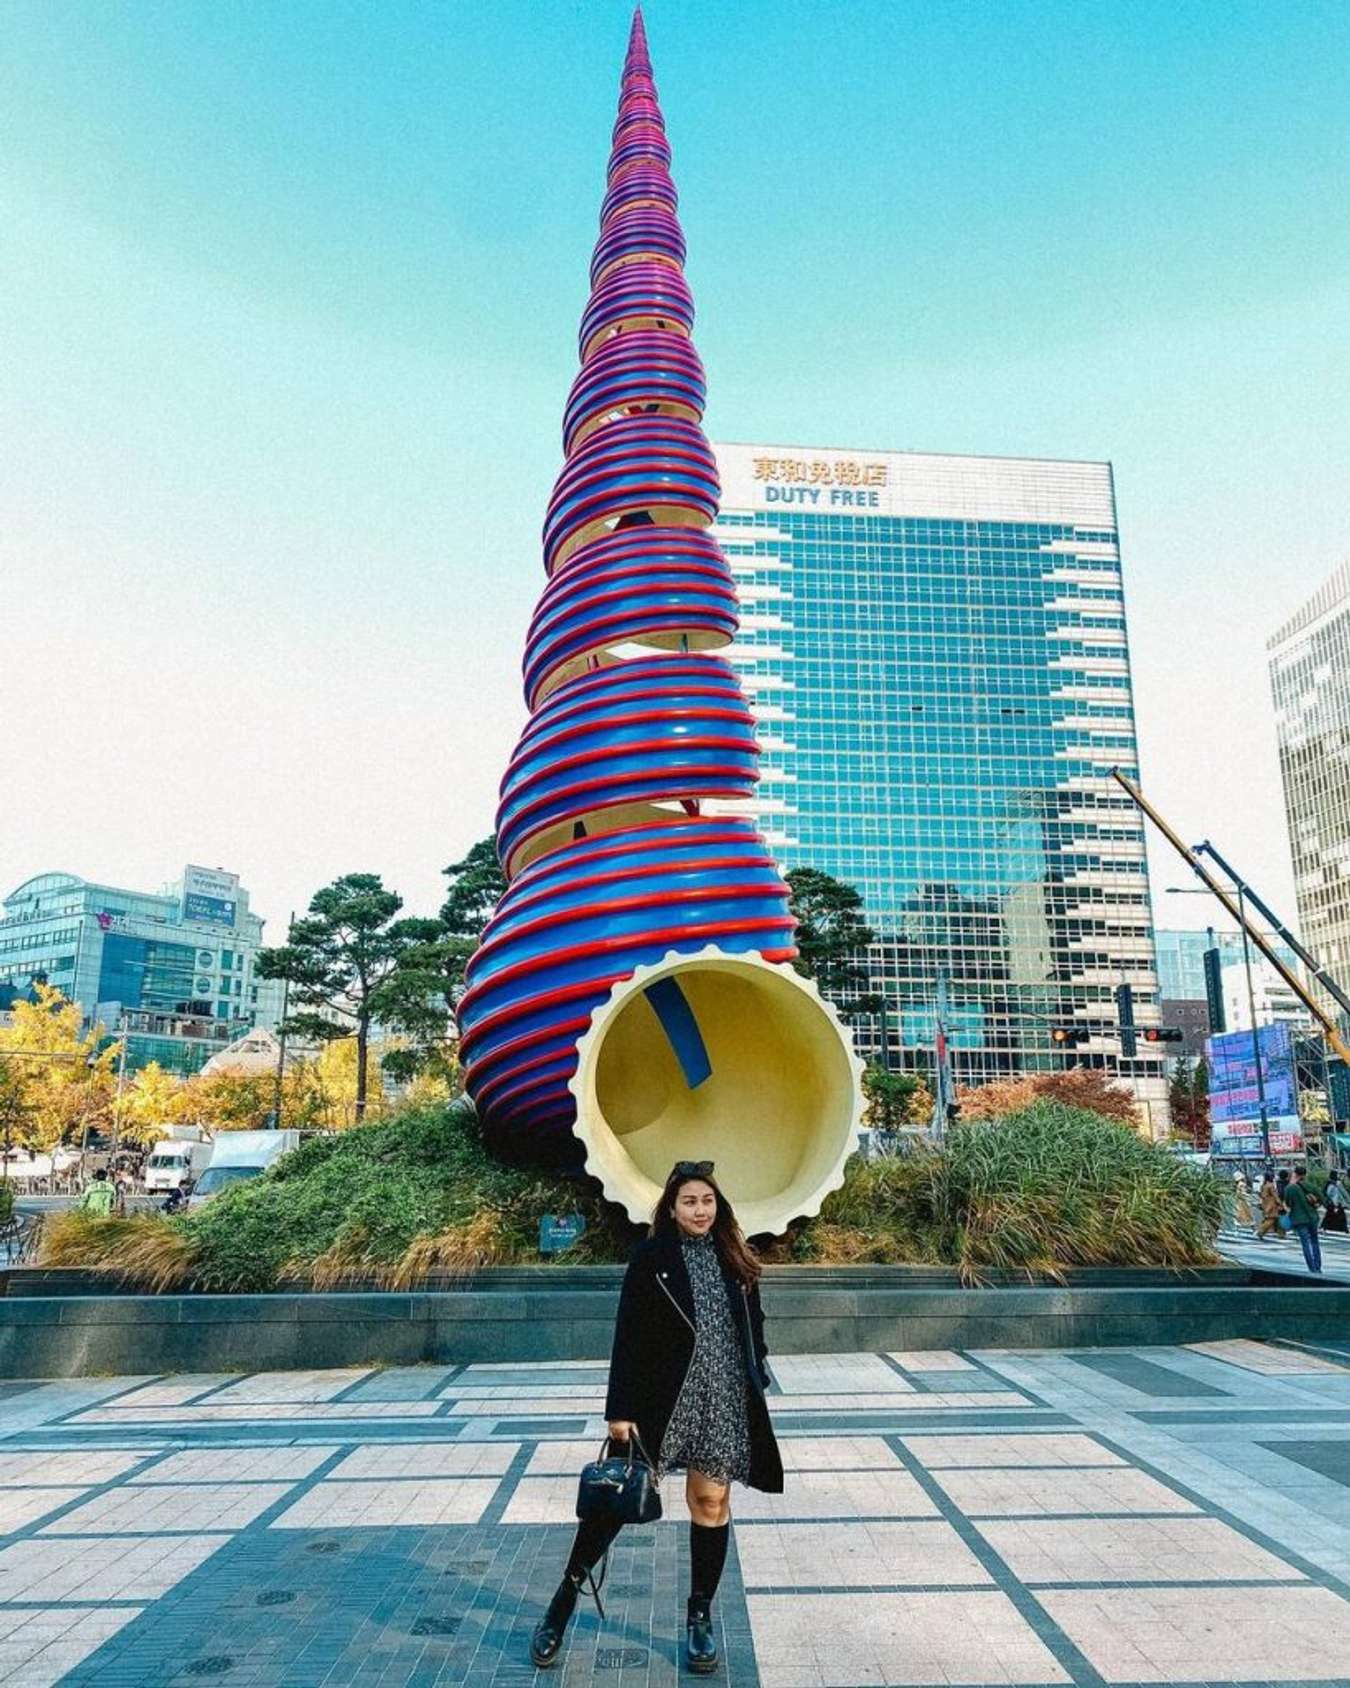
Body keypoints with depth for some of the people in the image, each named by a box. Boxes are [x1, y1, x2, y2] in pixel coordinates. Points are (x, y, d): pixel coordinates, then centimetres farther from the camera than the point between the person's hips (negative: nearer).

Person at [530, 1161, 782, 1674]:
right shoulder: (651, 1258, -8)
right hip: (661, 1399, -3)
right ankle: (565, 1599, 23)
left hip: (724, 1401, 3)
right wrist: (620, 1409, -12)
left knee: (711, 1502, 10)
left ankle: (700, 1616, 27)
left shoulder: (733, 1258, 3)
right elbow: (629, 1337, -9)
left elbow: (753, 1327, 12)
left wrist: (756, 1381, 10)